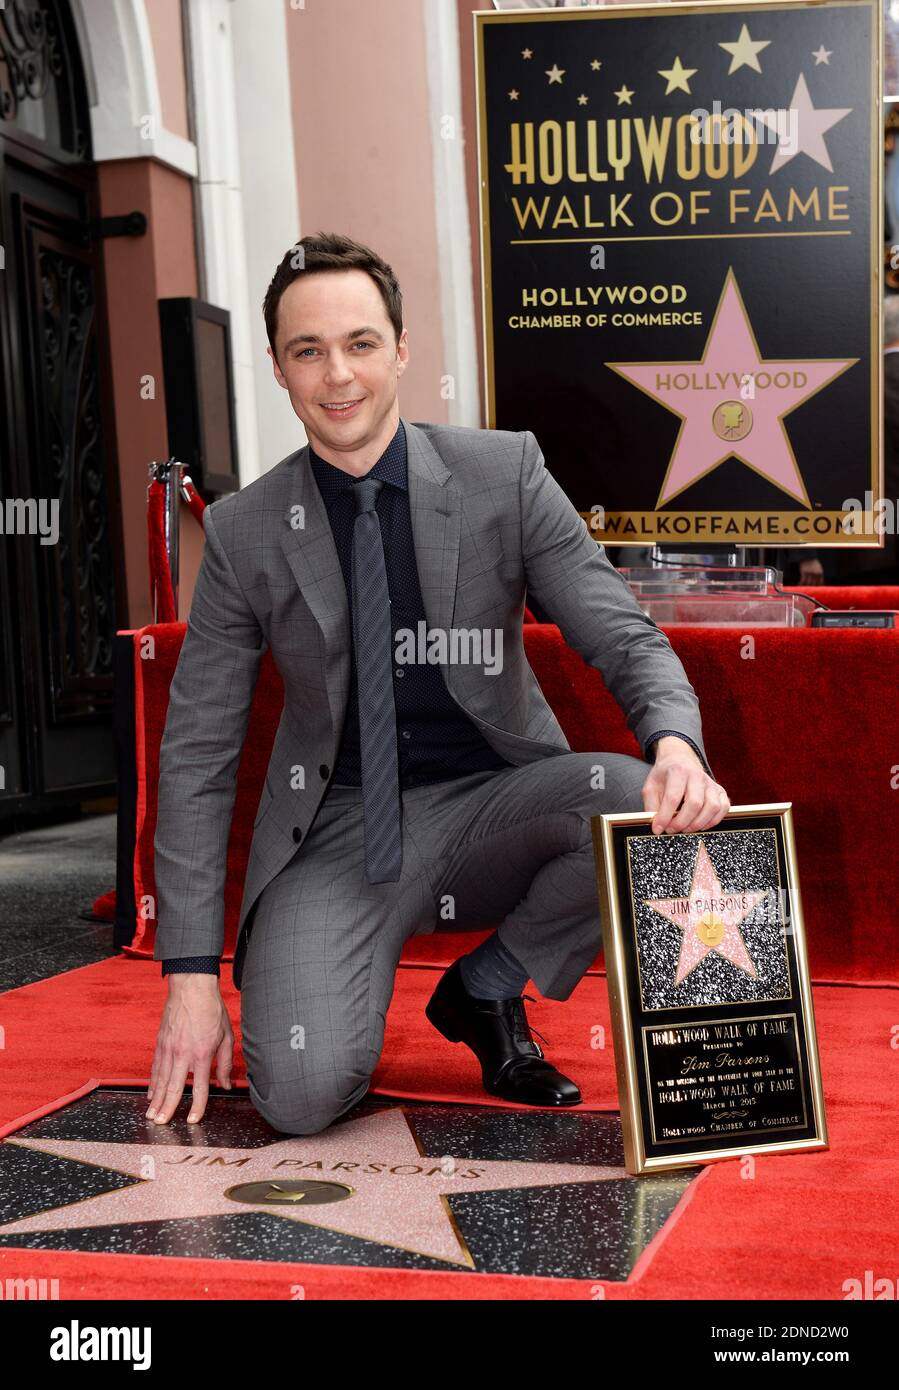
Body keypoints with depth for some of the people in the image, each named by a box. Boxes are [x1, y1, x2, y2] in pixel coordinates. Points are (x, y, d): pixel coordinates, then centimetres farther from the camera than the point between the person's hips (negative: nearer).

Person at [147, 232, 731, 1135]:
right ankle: (339, 985, 14)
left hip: (492, 802, 2)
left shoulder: (505, 475, -5)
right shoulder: (243, 534, -3)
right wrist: (190, 974, -6)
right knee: (301, 1095, -25)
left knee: (646, 806, -30)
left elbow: (626, 639, -5)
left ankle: (483, 990, -1)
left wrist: (676, 745, -30)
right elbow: (197, 754, 0)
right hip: (339, 831, -1)